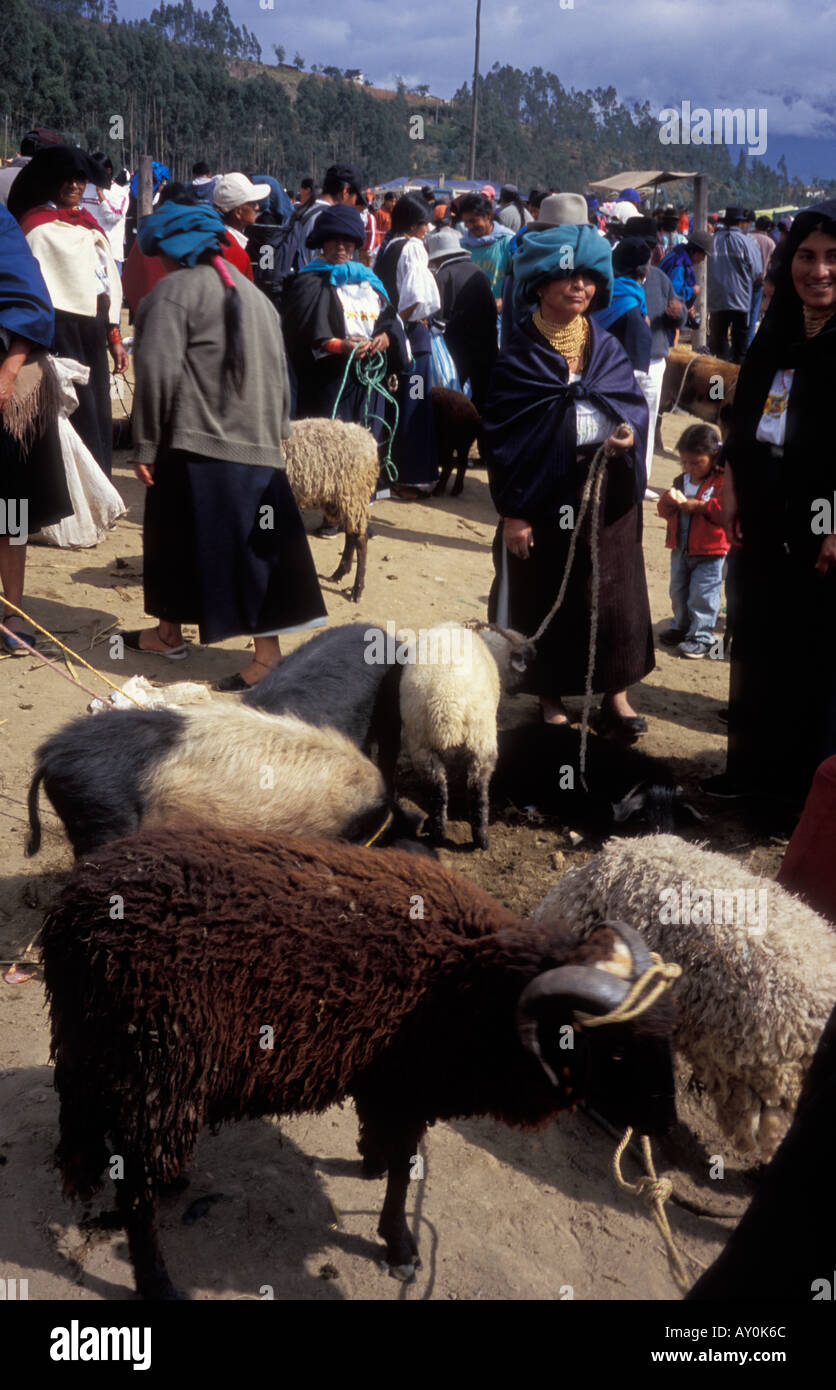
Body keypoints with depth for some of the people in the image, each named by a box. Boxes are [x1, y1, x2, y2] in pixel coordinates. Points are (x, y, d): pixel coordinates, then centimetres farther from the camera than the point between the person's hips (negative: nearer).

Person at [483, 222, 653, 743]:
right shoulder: (520, 354, -3)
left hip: (607, 491, 3)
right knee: (546, 597, 6)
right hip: (544, 494, -3)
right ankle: (551, 699, 20)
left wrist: (630, 433, -16)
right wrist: (511, 511, -10)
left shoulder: (607, 347, 8)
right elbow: (499, 433, -5)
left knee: (613, 593, 6)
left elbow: (634, 401, 9)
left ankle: (615, 694, 18)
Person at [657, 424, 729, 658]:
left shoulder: (723, 481, -11)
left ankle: (701, 637, 3)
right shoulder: (681, 480, 8)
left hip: (709, 552, -7)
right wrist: (668, 501, -13)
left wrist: (697, 505, -23)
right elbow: (664, 511, 10)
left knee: (702, 595, -5)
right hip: (680, 549, 7)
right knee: (678, 592, 17)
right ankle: (681, 627, 34)